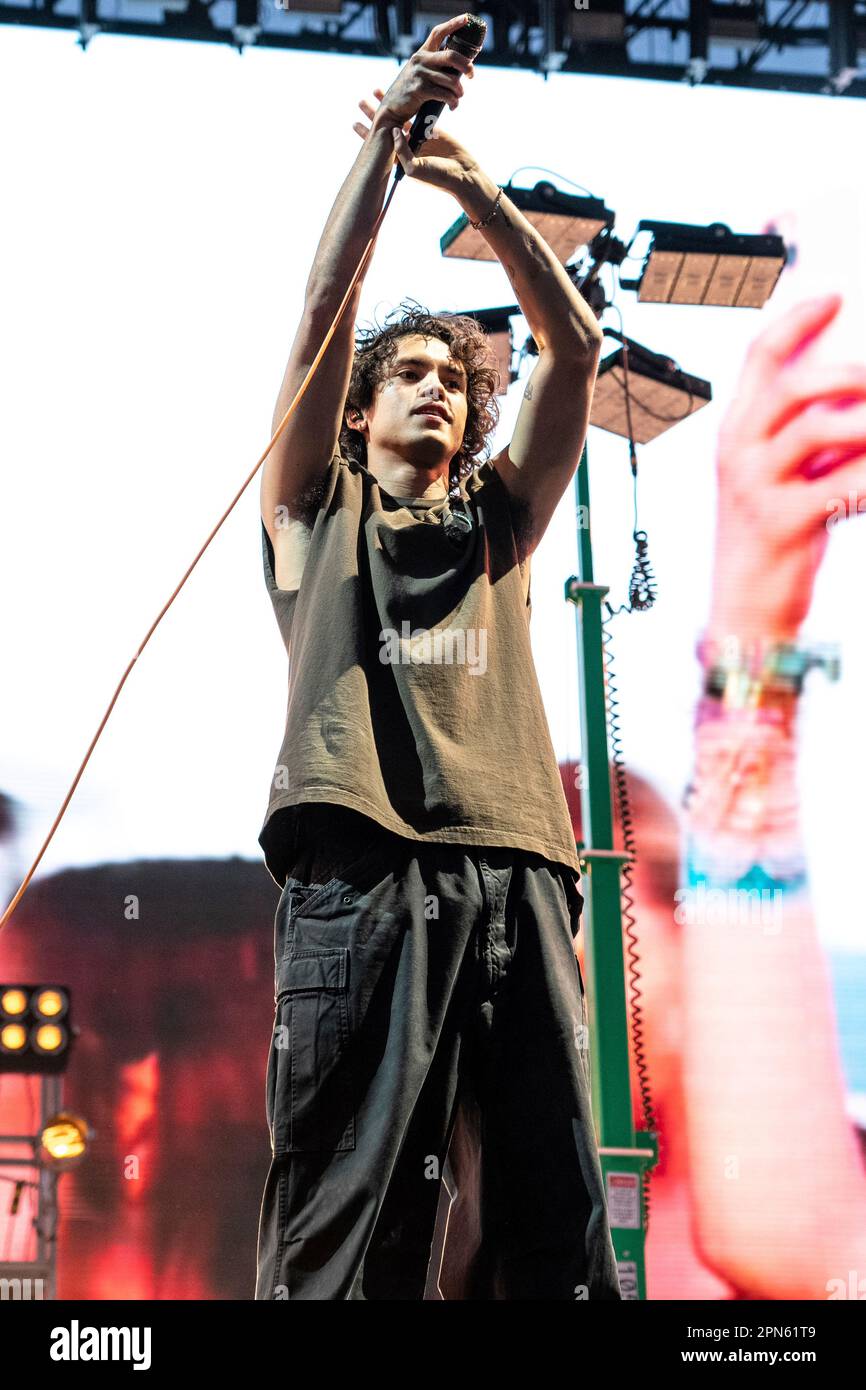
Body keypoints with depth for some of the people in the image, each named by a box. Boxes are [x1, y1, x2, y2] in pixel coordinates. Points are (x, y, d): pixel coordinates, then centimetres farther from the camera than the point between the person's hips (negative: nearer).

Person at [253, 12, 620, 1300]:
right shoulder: (317, 513, 21)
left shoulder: (497, 522, 28)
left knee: (560, 1231, -5)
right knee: (344, 1220, -12)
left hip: (516, 878, 3)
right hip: (363, 877, -3)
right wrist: (386, 132, 5)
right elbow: (327, 300, 10)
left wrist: (482, 194, 7)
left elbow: (575, 346, 16)